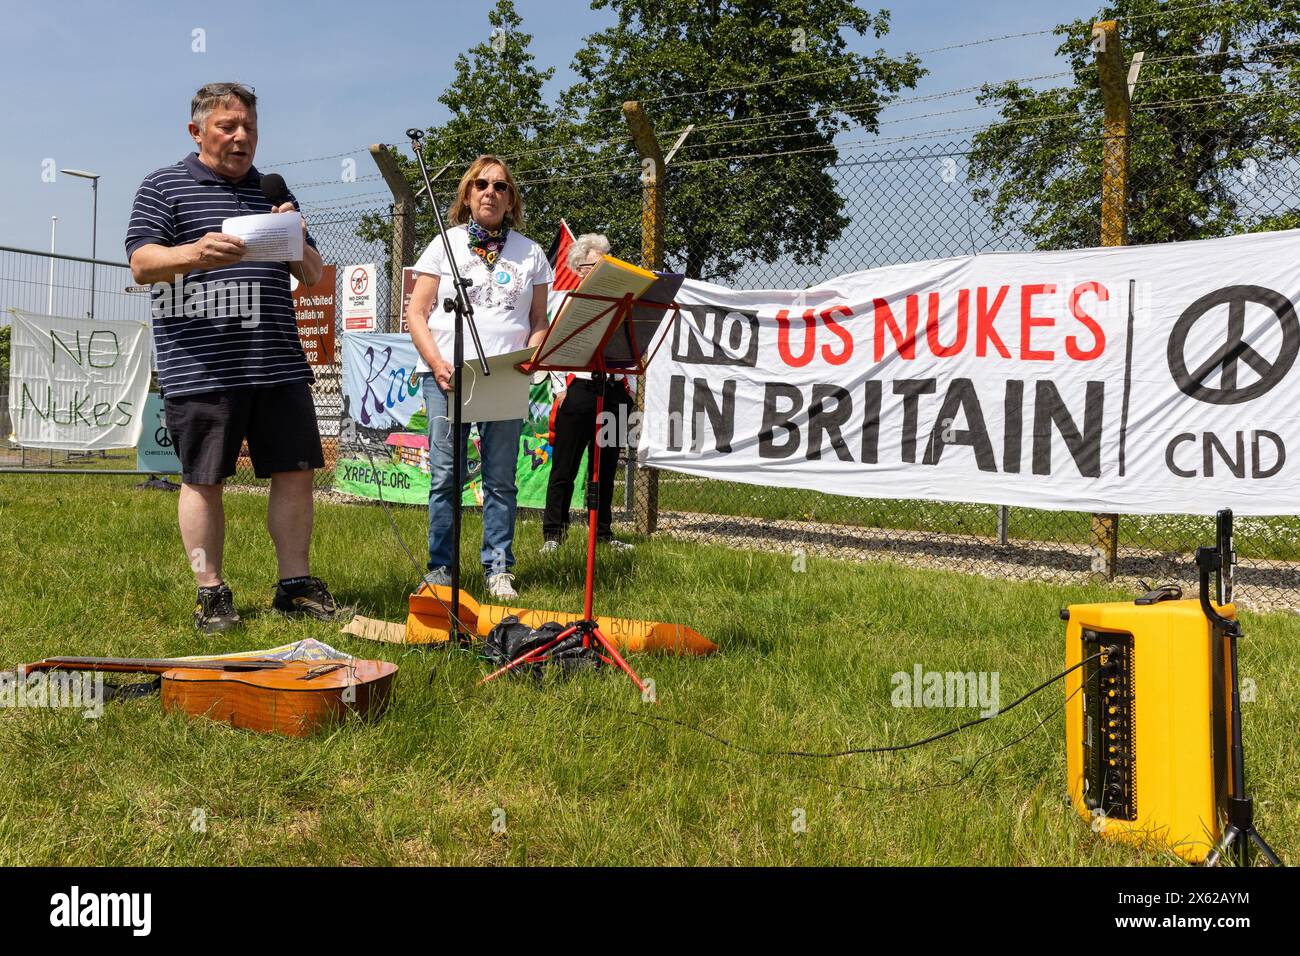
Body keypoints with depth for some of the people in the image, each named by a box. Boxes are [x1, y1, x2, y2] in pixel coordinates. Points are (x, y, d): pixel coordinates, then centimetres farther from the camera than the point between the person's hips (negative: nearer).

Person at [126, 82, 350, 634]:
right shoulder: (164, 186, 7)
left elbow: (312, 276, 20)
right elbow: (141, 263, -5)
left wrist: (297, 245, -2)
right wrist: (195, 253, -24)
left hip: (279, 363, 4)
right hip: (200, 367, -4)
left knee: (295, 472, 3)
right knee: (203, 480, 1)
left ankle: (296, 586, 13)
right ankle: (211, 593, 13)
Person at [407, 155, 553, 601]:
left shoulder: (530, 253, 15)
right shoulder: (445, 243, 11)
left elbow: (539, 320, 15)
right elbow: (417, 313, 6)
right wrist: (436, 363, -9)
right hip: (447, 375, -1)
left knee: (500, 478, 2)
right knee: (445, 476, -3)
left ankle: (498, 570, 8)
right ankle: (440, 569, 6)